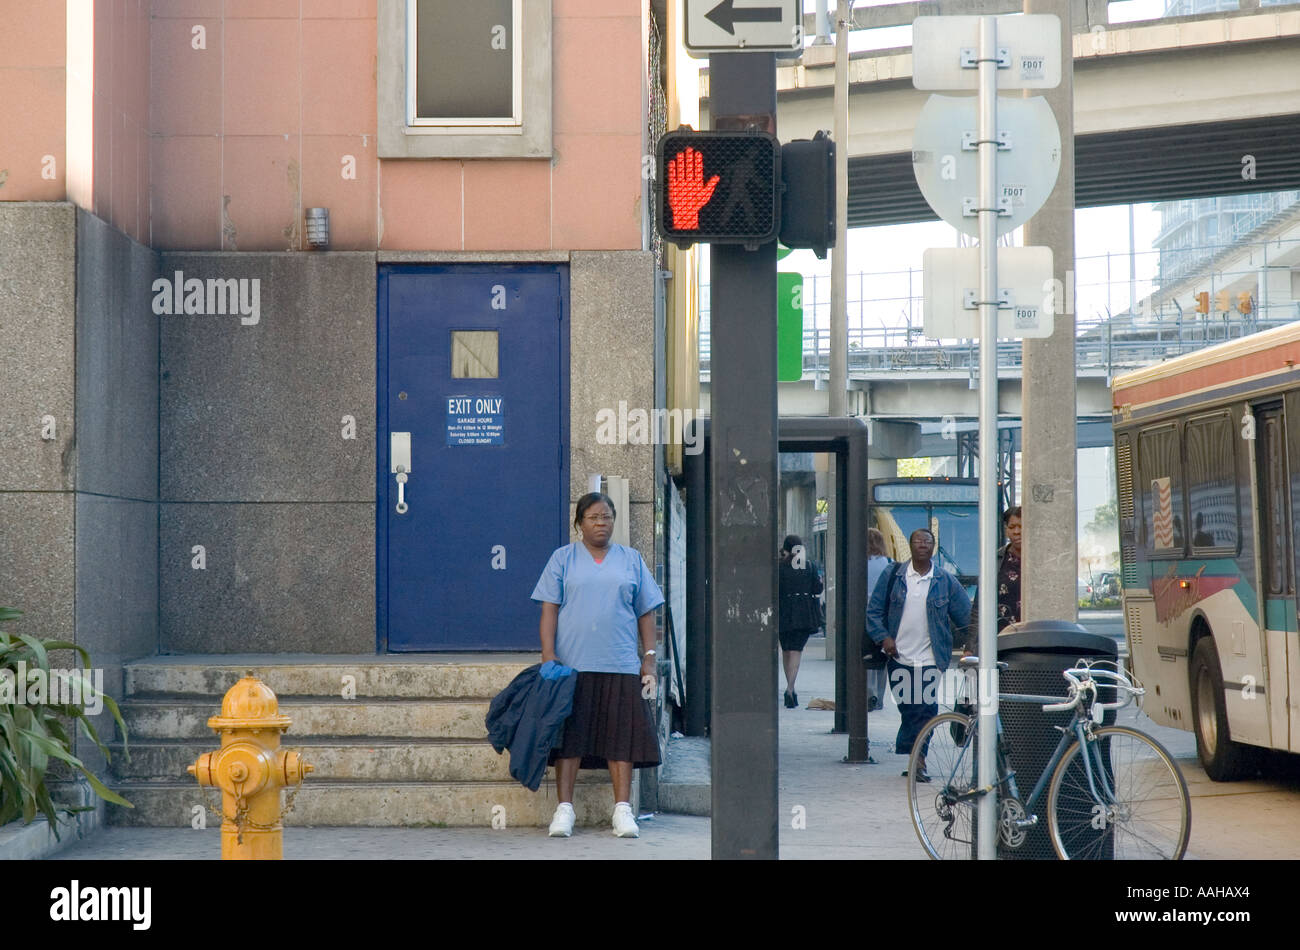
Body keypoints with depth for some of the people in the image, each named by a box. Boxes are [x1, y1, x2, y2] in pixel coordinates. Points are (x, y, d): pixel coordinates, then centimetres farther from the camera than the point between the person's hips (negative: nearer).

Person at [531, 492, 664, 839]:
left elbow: (645, 613, 13)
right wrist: (548, 658, -7)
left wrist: (649, 659, 6)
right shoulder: (563, 558, 7)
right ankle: (564, 808, 1)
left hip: (621, 666, 1)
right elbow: (549, 611, 2)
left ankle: (622, 809, 1)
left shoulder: (631, 560, 13)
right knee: (570, 734, -2)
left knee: (621, 735, -1)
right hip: (572, 664, -1)